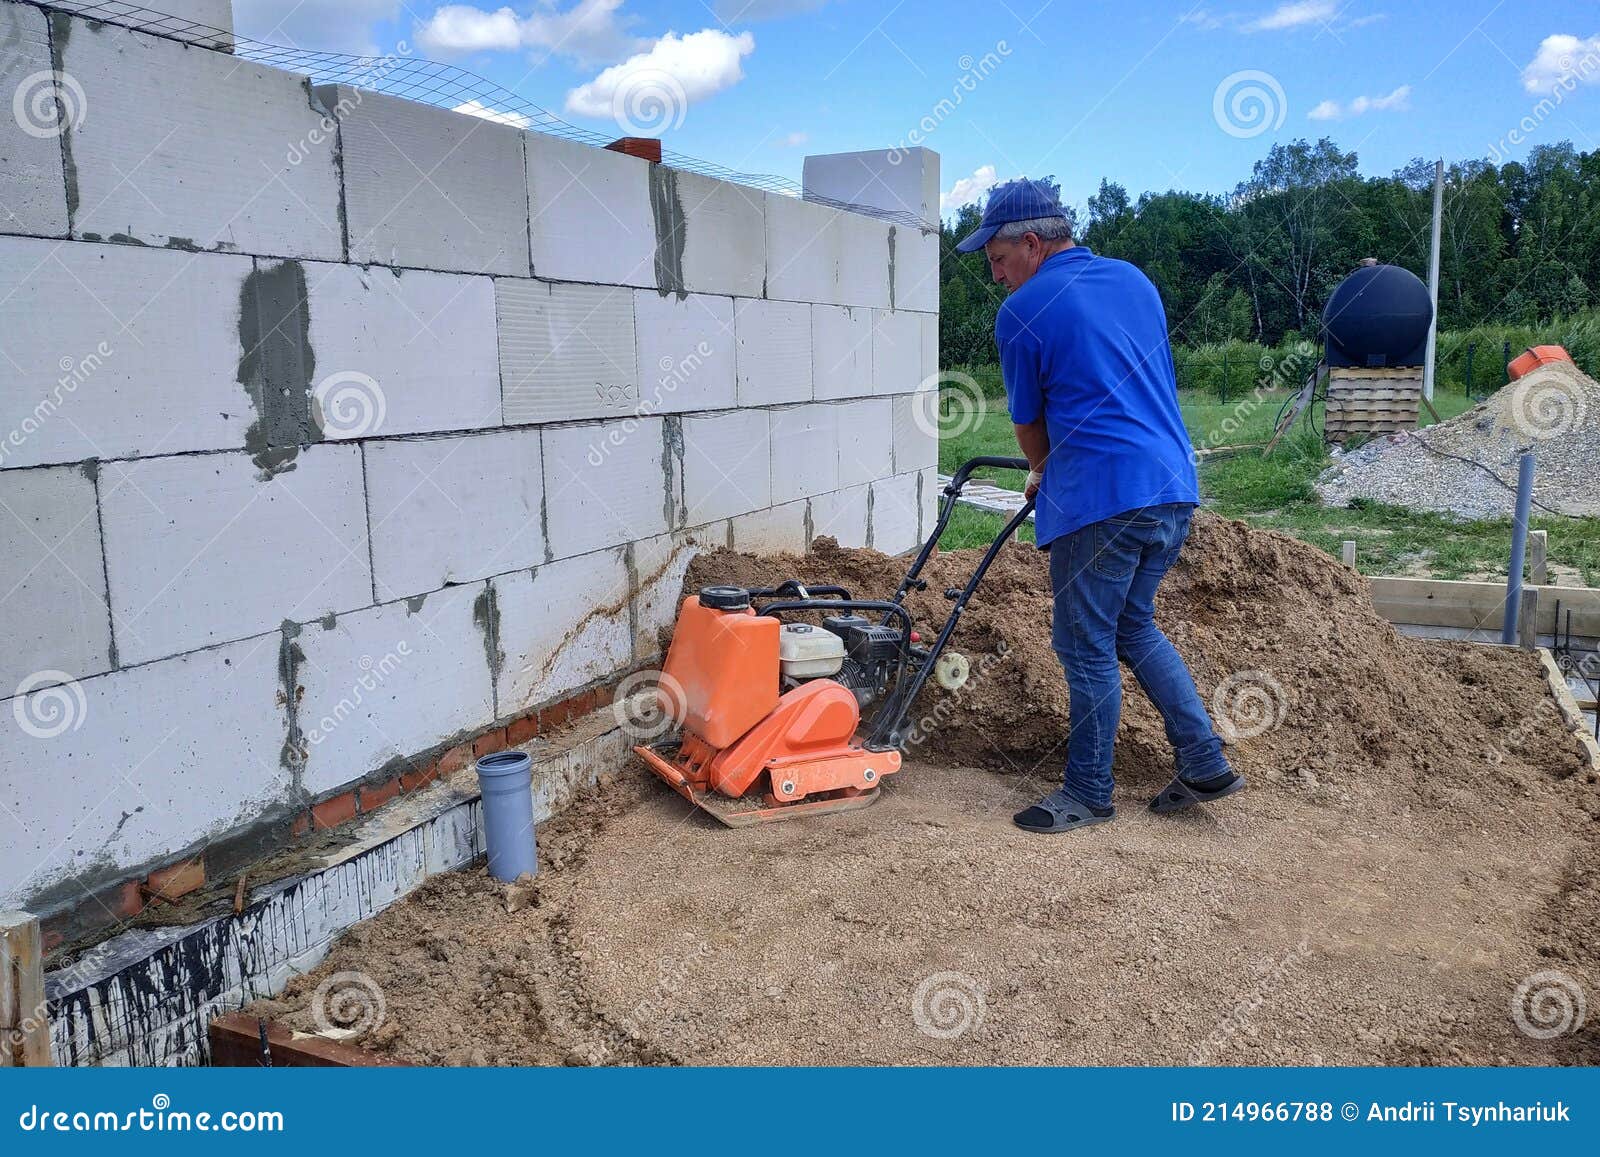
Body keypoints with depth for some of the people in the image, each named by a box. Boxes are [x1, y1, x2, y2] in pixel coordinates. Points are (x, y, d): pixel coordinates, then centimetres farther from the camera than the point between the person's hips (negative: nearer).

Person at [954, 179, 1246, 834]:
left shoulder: (1023, 312, -5)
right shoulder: (1135, 281, 16)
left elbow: (1028, 420, 7)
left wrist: (1041, 473, 29)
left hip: (1101, 497, -8)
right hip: (1174, 488, 8)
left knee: (1087, 646, 4)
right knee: (1134, 626, 21)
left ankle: (1088, 795, 15)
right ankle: (1205, 764, 21)